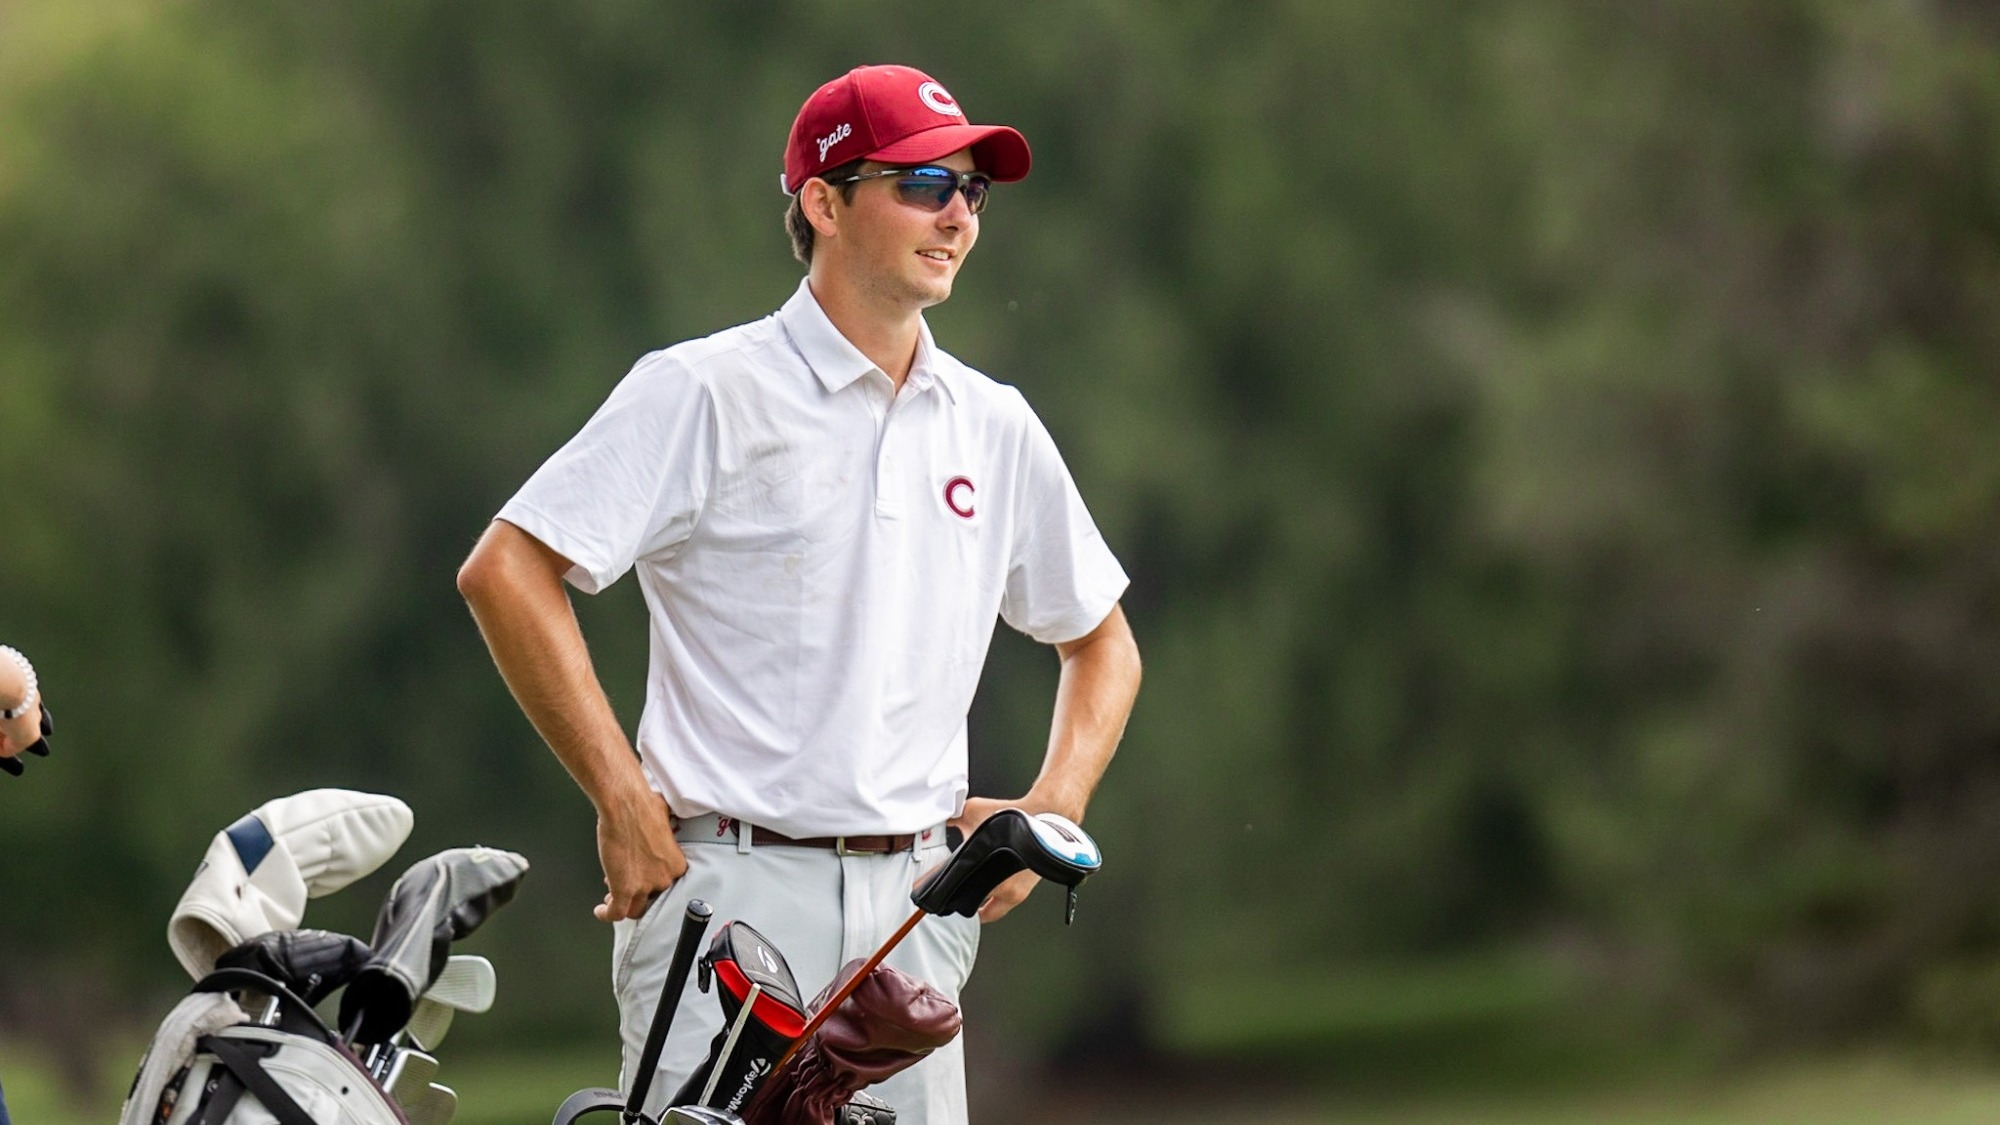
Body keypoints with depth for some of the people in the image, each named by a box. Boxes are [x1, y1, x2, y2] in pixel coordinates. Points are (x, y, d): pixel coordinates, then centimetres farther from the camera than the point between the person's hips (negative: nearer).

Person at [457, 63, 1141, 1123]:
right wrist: (623, 802, -12)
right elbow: (506, 570, -10)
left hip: (915, 906, 5)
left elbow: (1100, 638, 27)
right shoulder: (706, 393, -3)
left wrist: (1051, 813, 10)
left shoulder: (993, 427, 14)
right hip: (731, 888, -5)